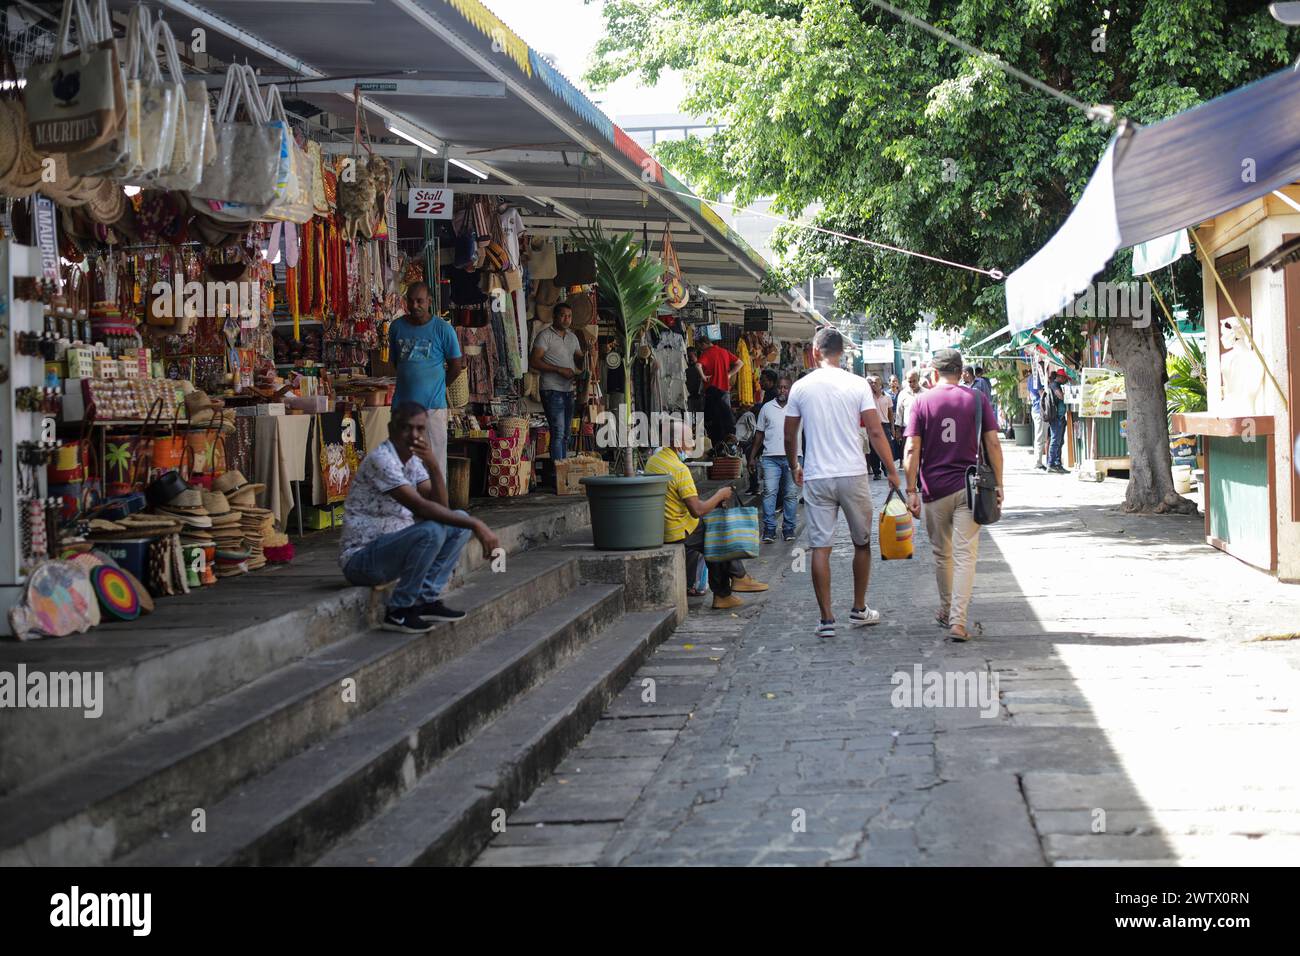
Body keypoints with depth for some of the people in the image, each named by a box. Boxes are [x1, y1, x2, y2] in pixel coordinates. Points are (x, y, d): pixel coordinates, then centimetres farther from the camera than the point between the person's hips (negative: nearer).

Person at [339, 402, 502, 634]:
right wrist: (476, 525, -29)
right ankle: (398, 611, -16)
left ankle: (427, 600, 2)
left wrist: (432, 464, -15)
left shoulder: (413, 461, 9)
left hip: (391, 546, 9)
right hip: (360, 558, -9)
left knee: (459, 522, 3)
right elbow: (421, 507, -28)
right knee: (431, 531, -30)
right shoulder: (381, 459, -20)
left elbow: (441, 506, 0)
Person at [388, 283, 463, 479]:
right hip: (403, 404, 3)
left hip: (433, 405, -3)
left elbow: (456, 365, 3)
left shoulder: (443, 329, -5)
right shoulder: (397, 327, 4)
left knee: (435, 460, -1)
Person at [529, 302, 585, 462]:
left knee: (566, 434, 10)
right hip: (552, 390, -8)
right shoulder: (545, 335, -5)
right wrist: (559, 370, -19)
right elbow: (534, 362, -14)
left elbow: (580, 362, 23)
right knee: (558, 432, -14)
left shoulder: (572, 337, 18)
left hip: (568, 390, 8)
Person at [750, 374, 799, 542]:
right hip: (771, 456, 1)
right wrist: (752, 457, 13)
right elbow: (760, 433, 16)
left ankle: (789, 529, 10)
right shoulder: (767, 408, 13)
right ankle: (769, 530, -7)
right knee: (769, 492, -8)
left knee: (791, 494, 2)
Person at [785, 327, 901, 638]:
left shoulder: (801, 387, 1)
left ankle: (827, 619, 1)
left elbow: (789, 436, 8)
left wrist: (794, 467, 26)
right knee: (862, 542, 16)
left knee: (820, 547, 2)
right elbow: (875, 432, -6)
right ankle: (859, 610, 24)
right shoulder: (858, 385, -3)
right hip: (853, 475, 0)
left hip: (816, 478, 0)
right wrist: (892, 471, 2)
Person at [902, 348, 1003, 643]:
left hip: (934, 489, 1)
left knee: (942, 554, 16)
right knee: (965, 555, -3)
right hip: (968, 487, -1)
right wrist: (998, 484, 5)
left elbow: (912, 450, -5)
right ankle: (958, 619, -13)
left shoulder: (922, 402, 0)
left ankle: (946, 611, 29)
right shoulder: (978, 399, 1)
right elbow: (993, 444, -2)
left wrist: (911, 490, -2)